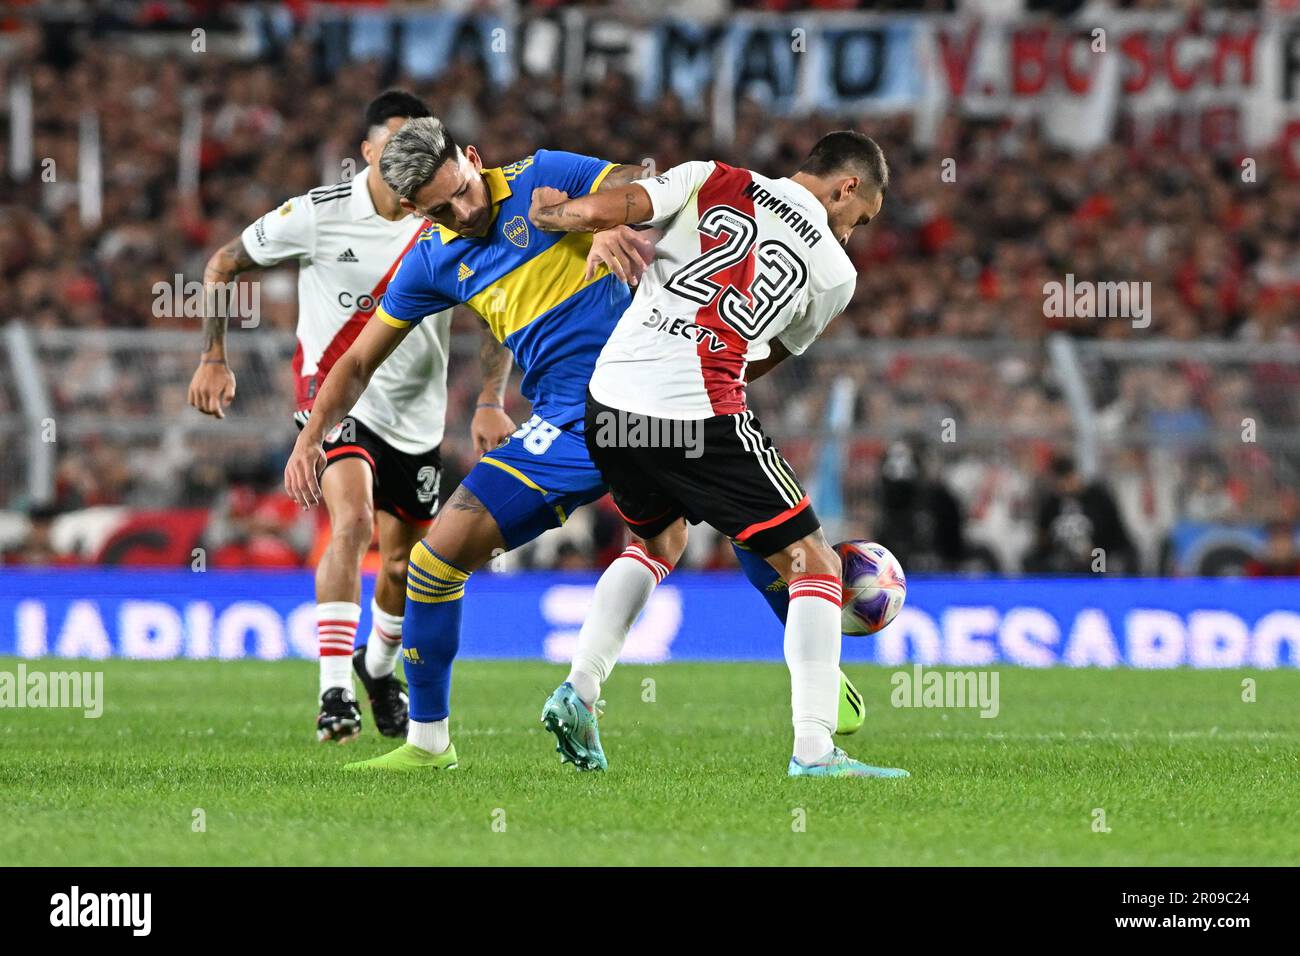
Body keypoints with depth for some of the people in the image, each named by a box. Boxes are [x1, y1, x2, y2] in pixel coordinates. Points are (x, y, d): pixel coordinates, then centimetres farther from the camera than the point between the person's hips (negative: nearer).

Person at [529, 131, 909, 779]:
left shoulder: (714, 182, 11)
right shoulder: (835, 271, 8)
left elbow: (600, 212, -1)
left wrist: (547, 213, 18)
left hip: (610, 397, 5)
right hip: (703, 417, -5)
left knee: (661, 540, 32)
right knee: (814, 565, 5)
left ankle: (579, 688, 17)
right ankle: (814, 749, -9)